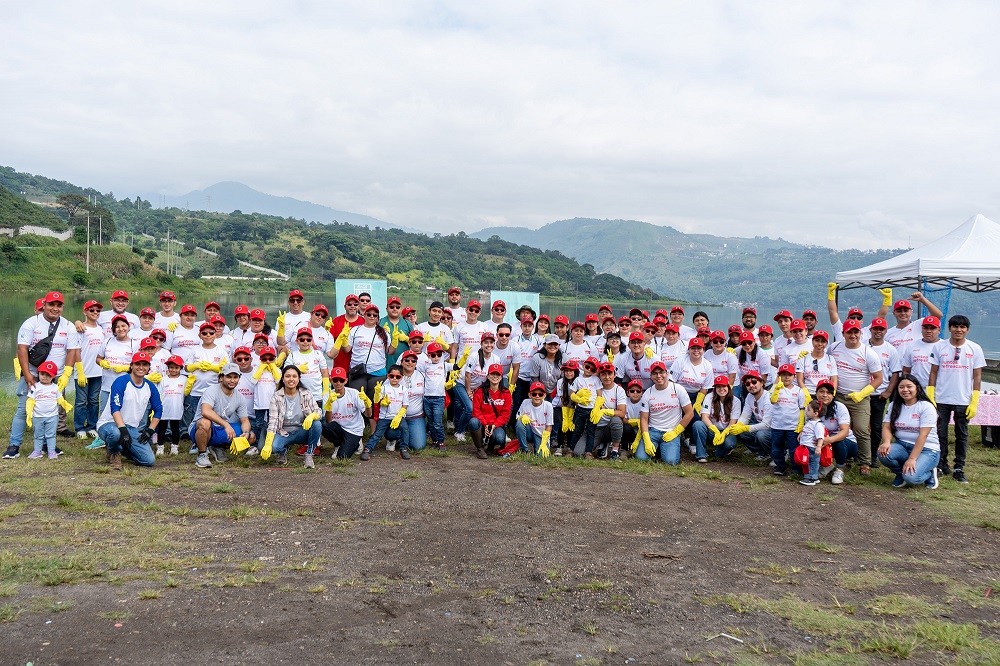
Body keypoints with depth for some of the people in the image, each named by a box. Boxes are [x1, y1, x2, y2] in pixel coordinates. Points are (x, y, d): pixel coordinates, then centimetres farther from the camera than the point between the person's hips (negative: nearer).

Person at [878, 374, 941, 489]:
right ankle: (901, 473, 4)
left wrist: (912, 459, -25)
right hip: (902, 446, 5)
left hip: (926, 450, -4)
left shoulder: (926, 407, -10)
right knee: (883, 453, -29)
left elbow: (923, 435, -17)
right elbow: (886, 427, -1)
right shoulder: (894, 405, 7)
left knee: (911, 477, -29)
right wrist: (886, 442, -25)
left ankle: (929, 473, 8)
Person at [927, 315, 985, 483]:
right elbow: (933, 373, 4)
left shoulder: (975, 349, 1)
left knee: (962, 435, 6)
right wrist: (930, 397, -2)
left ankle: (959, 469, 14)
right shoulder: (939, 347, 2)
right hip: (941, 399, 0)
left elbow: (977, 377, 2)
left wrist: (974, 402, -3)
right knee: (940, 433, 4)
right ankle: (941, 465, 17)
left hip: (963, 401, 0)